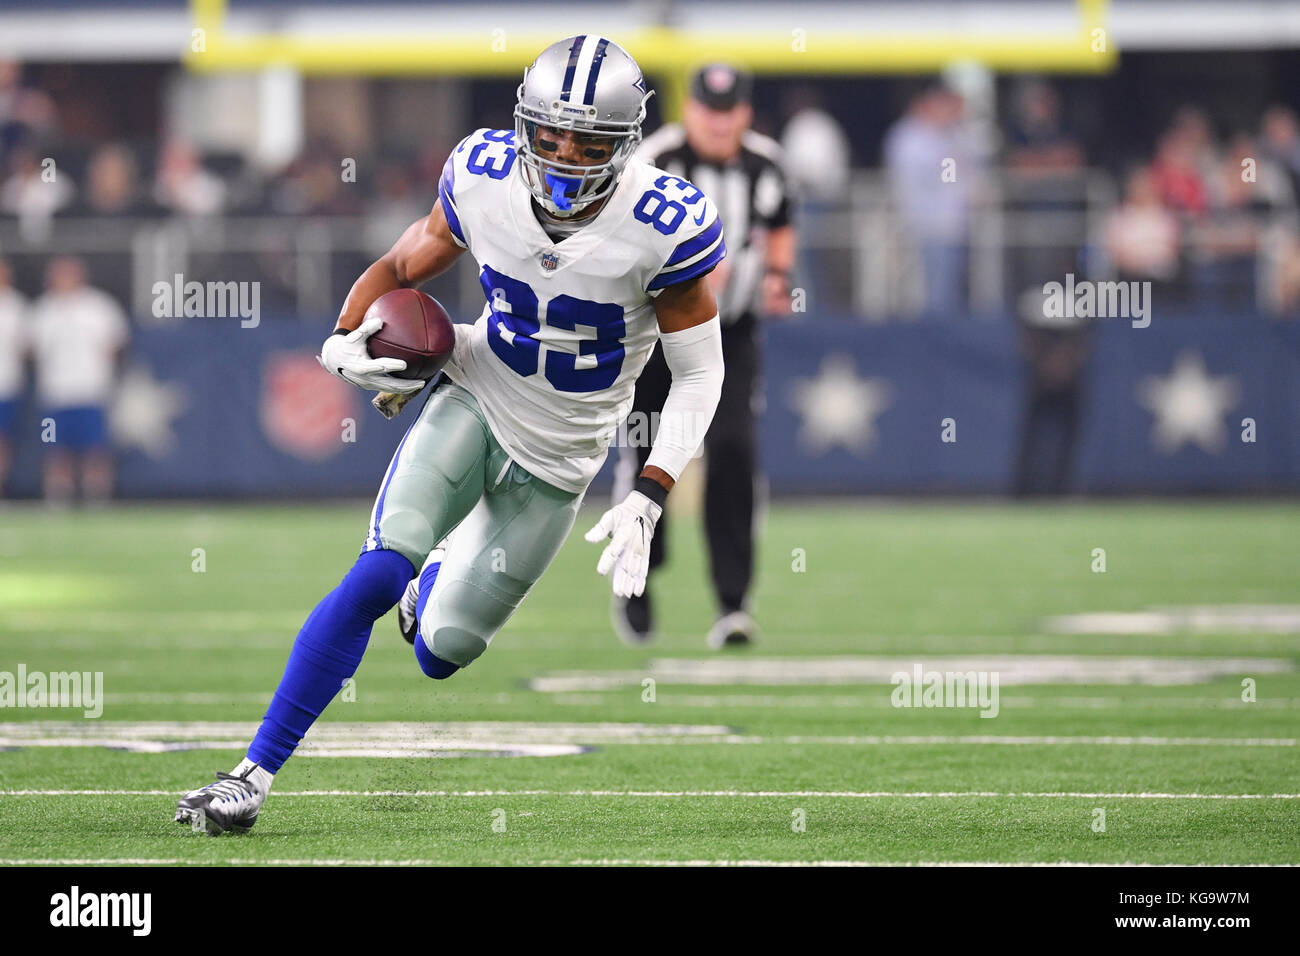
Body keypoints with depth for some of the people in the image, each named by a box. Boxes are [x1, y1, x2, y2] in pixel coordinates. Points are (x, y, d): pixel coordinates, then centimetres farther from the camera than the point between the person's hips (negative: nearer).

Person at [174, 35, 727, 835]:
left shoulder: (664, 227, -23)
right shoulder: (485, 178, -14)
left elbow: (700, 373, -12)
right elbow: (403, 265, 4)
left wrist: (646, 504, -20)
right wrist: (346, 342, -16)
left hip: (558, 461, 0)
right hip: (475, 401, 1)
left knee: (443, 651, 7)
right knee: (377, 575, -24)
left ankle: (444, 576, 47)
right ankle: (253, 774, -17)